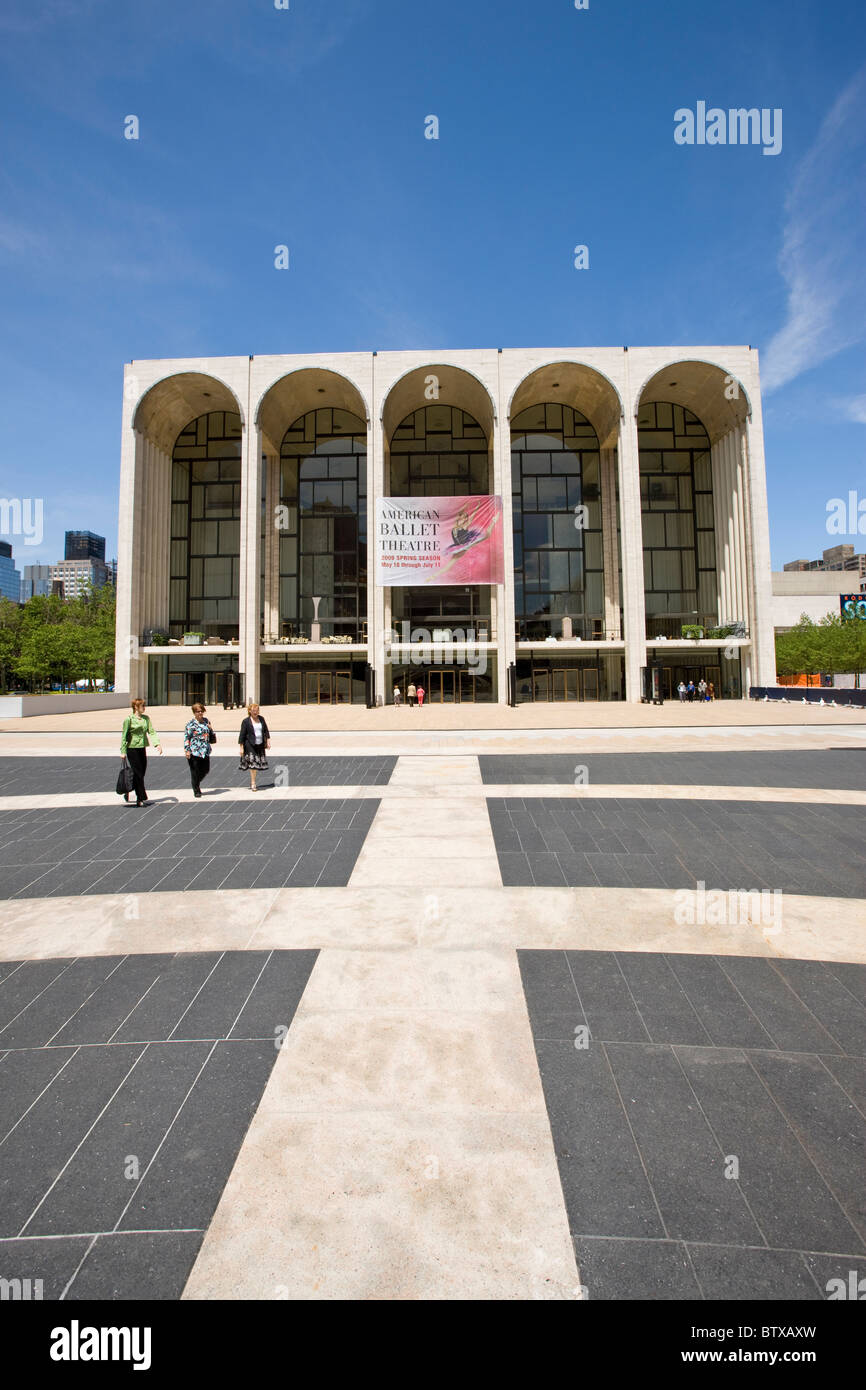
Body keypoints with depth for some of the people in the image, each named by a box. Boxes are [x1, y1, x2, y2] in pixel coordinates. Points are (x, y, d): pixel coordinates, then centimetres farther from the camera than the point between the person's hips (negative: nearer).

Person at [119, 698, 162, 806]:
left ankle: (127, 791, 30)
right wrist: (123, 752, -9)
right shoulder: (129, 719, -9)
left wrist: (157, 744, -14)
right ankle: (142, 799, 3)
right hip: (132, 748, -6)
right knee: (138, 774, -3)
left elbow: (152, 731, 1)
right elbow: (124, 736, -7)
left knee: (141, 773, 9)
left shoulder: (146, 718, 8)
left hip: (142, 749, 6)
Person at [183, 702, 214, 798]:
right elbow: (186, 737, -9)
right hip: (194, 752, -6)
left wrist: (210, 728, 3)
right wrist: (187, 750, -14)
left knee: (206, 770, 10)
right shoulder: (191, 724, -8)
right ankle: (196, 790, 16)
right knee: (195, 771, 1)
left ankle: (197, 783, 36)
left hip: (205, 751, 6)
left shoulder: (206, 720, 11)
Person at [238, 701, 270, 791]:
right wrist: (241, 747, -6)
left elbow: (266, 730, 17)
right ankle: (253, 784, -4)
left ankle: (252, 782, 24)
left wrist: (268, 741, 10)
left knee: (258, 764, 8)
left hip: (260, 745, 5)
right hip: (250, 745, -5)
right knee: (253, 764, -10)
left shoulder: (261, 719, 8)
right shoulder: (246, 721, -5)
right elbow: (242, 734, -3)